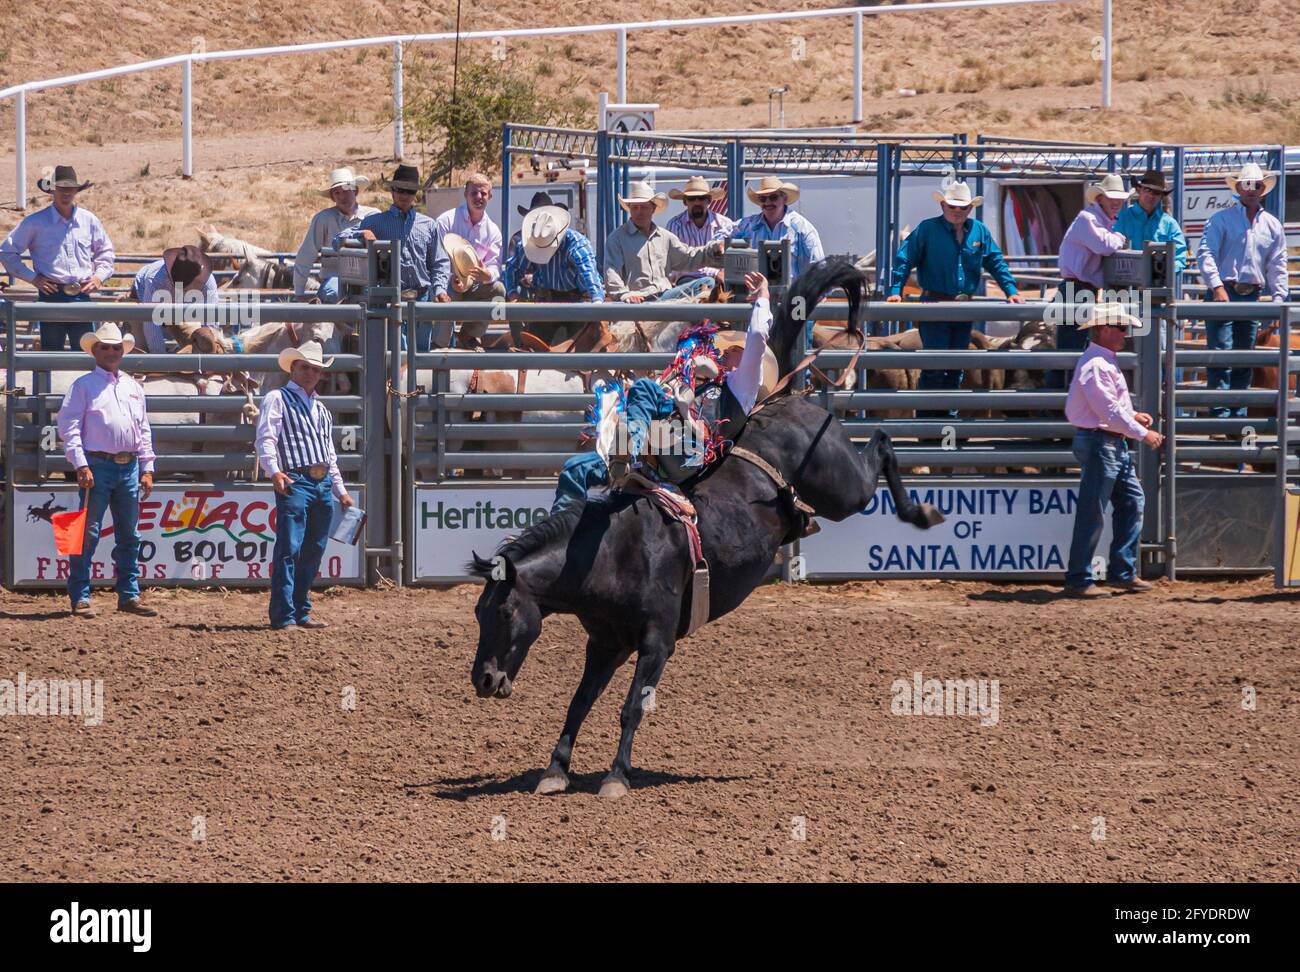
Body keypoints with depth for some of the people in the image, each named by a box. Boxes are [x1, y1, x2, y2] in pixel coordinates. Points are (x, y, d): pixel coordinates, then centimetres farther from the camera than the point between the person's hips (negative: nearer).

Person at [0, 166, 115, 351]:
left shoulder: (89, 221, 10)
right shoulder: (35, 222, 0)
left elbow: (105, 253, 23)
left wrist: (99, 277, 5)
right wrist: (32, 278, -3)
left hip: (82, 294, 3)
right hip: (51, 295, -3)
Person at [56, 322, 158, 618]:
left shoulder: (133, 387, 16)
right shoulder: (84, 385, 0)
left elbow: (144, 430, 19)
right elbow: (69, 425, -7)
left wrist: (147, 469, 11)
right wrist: (81, 465, -16)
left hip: (129, 466, 6)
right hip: (97, 465, -6)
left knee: (129, 535, 9)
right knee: (87, 534, -5)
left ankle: (129, 596, 16)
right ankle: (80, 598, -3)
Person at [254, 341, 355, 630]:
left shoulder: (321, 409, 25)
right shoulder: (277, 399, 3)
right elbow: (266, 438, -10)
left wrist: (340, 490, 24)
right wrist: (274, 471, -25)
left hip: (323, 485, 8)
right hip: (295, 483, -8)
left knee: (313, 552, 10)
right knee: (289, 549, -12)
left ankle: (302, 612, 17)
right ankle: (283, 616, -13)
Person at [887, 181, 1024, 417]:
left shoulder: (979, 231, 7)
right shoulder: (927, 229, -5)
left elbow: (996, 263, 14)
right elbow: (904, 260, -6)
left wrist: (1010, 290, 4)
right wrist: (895, 291, -16)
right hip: (934, 306, -5)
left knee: (956, 367, 9)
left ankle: (948, 412, 18)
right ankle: (926, 414, -4)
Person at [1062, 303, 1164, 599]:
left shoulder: (1106, 363, 15)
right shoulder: (1095, 366, -19)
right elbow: (1109, 412, -22)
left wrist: (1134, 416, 12)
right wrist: (1142, 434, -15)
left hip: (1115, 444, 11)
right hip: (1098, 443, -11)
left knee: (1132, 502, 12)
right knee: (1092, 513, -7)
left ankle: (1123, 572, 17)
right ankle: (1078, 580, -2)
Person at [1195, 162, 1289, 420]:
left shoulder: (1272, 225, 15)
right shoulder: (1221, 219, 3)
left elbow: (1277, 265, 16)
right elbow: (1205, 253, -6)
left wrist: (1278, 298, 5)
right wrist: (1216, 287, -18)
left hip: (1252, 297, 4)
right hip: (1223, 294, -4)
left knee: (1245, 360, 7)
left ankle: (1239, 415, 12)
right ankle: (1220, 415, -16)